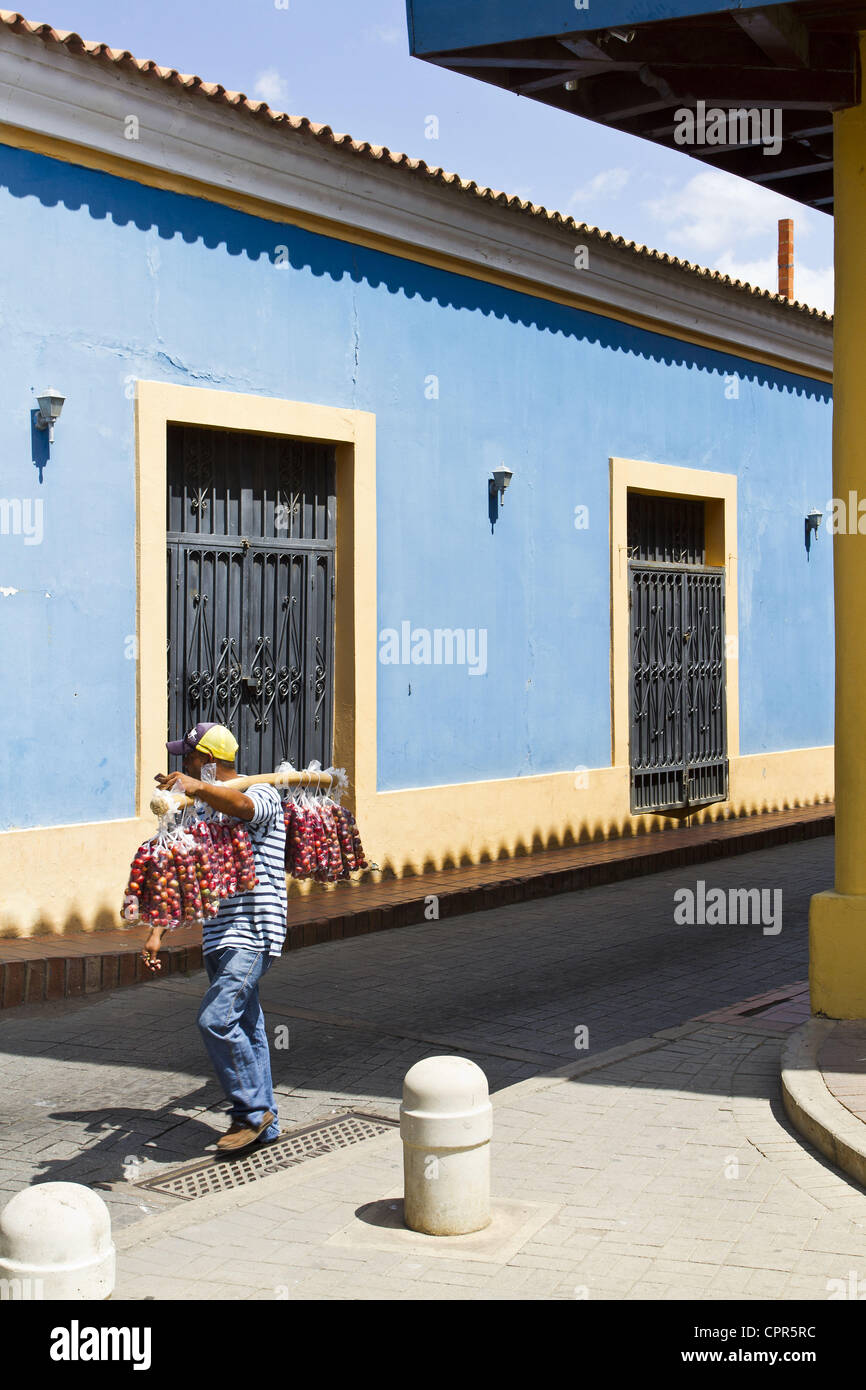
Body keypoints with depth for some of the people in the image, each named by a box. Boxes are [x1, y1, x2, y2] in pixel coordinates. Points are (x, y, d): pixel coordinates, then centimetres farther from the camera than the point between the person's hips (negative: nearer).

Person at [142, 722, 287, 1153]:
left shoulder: (261, 794, -5)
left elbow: (242, 806, -33)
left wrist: (196, 787, -44)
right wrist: (157, 932, 16)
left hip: (253, 935, -8)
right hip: (218, 936, 8)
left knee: (216, 1020, -18)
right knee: (245, 1027, 11)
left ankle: (253, 1112, -5)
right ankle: (264, 1123, 18)